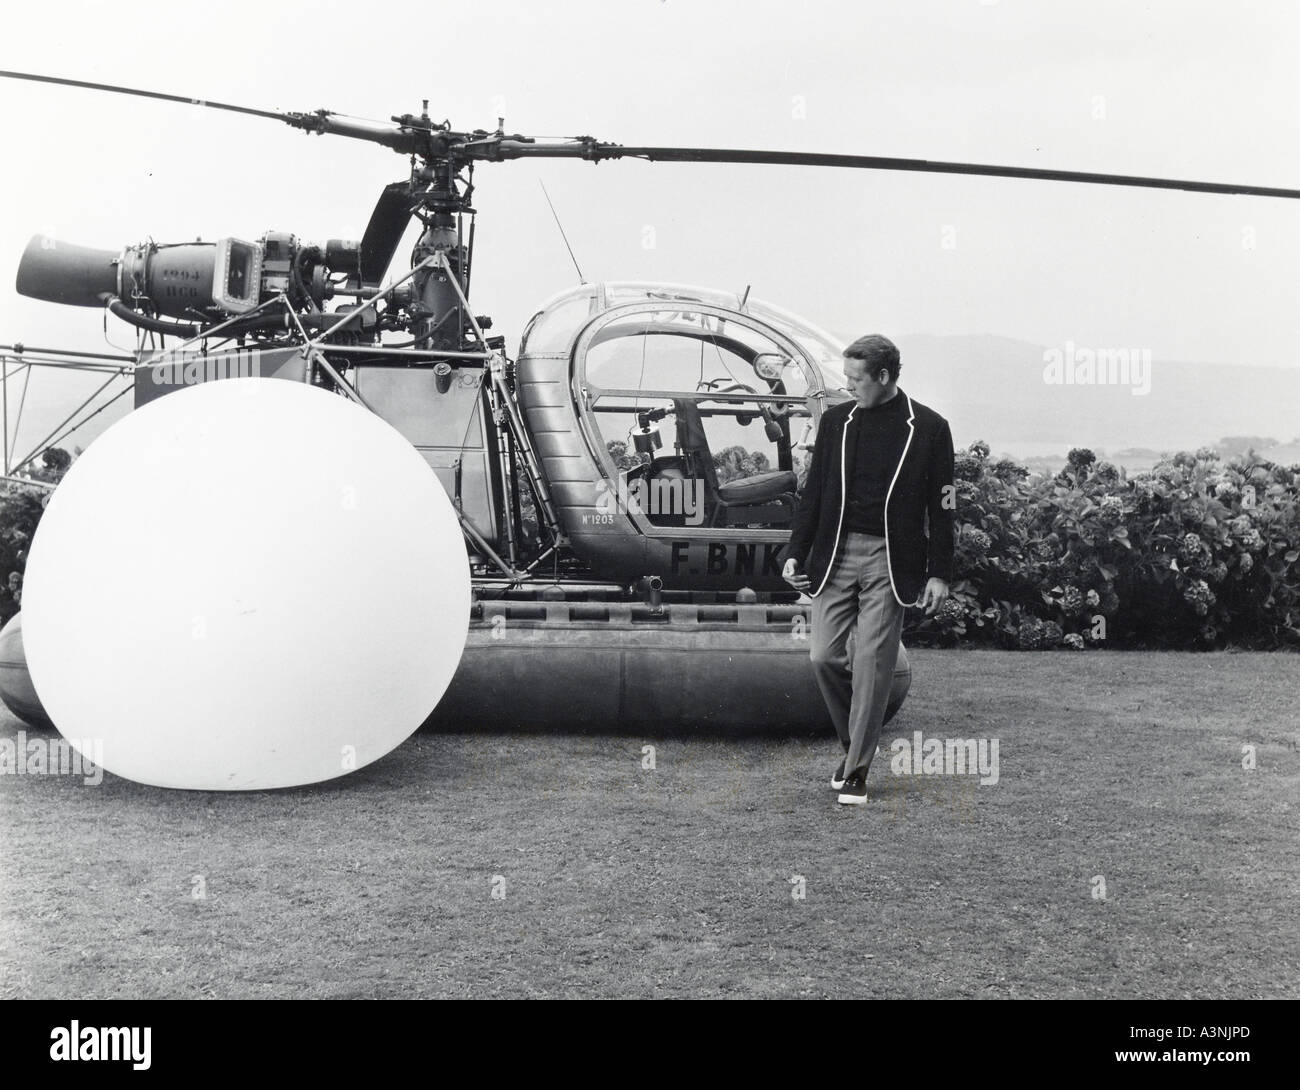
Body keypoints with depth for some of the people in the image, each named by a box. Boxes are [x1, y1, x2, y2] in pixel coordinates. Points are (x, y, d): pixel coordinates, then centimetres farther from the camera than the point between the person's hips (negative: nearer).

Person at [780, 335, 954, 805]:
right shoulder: (835, 420, 7)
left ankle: (856, 770, 8)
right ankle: (855, 741, 24)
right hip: (836, 554, 3)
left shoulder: (928, 428, -1)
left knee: (872, 664, -3)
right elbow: (814, 492, 11)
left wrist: (939, 573, -3)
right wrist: (795, 553, 5)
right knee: (823, 655, -1)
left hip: (890, 561, -3)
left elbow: (941, 506, 1)